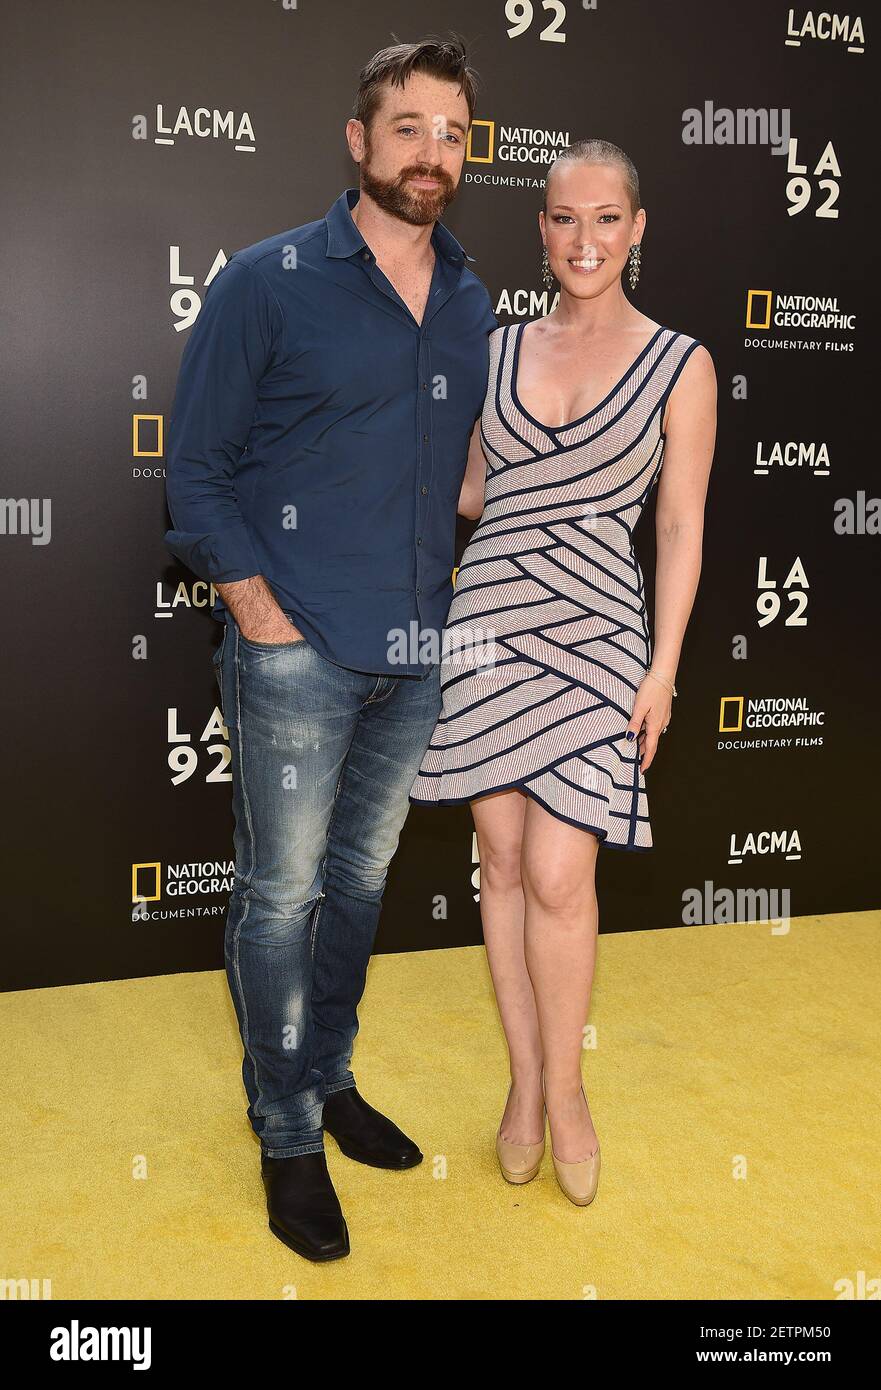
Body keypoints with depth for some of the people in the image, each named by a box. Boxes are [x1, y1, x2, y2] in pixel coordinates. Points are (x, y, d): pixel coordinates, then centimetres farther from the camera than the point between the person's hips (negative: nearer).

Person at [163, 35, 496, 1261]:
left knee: (360, 879, 17)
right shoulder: (267, 283, -5)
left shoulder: (474, 304, 10)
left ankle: (329, 1077, 37)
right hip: (297, 654, -5)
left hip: (419, 652, 5)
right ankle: (287, 1135, 22)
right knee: (281, 896, 4)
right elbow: (198, 466, -4)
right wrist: (257, 611, -11)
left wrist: (465, 589, 9)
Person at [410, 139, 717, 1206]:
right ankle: (523, 1080, 24)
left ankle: (563, 1088, 18)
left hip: (595, 634, -3)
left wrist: (662, 669, -4)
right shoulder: (499, 350, 11)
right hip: (488, 617, 3)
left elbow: (681, 526, 0)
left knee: (556, 878, -6)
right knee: (501, 859, 7)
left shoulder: (680, 363, 2)